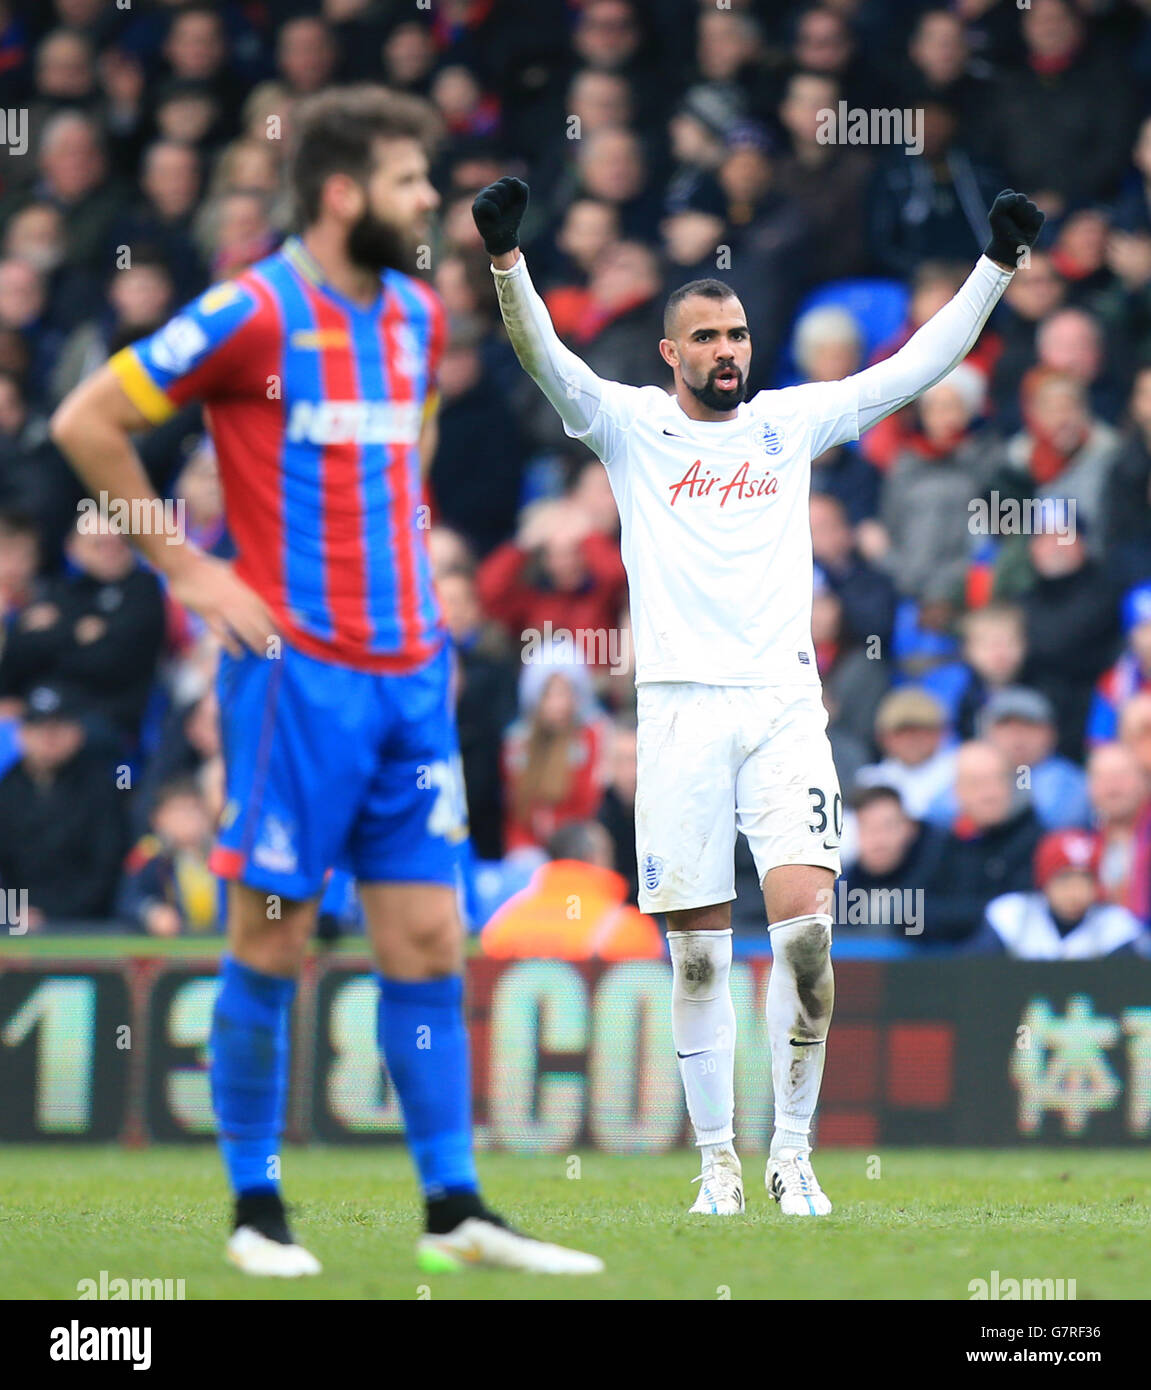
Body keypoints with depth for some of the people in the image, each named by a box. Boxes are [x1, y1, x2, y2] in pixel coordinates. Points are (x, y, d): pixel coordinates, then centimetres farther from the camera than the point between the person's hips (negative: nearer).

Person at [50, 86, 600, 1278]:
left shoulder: (418, 315, 12)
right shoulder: (253, 313, -9)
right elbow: (85, 422, -7)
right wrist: (186, 568, -8)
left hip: (408, 673, 6)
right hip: (297, 669, -6)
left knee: (427, 937, 4)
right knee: (273, 940, -1)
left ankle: (453, 1209, 8)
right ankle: (256, 1210, 8)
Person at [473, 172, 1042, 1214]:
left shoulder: (792, 421, 14)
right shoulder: (630, 424, 8)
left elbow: (919, 366, 14)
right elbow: (544, 358, -6)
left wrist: (997, 266, 8)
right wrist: (507, 259, -22)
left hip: (784, 705, 1)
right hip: (681, 708, -1)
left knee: (805, 928, -13)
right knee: (699, 954, 1)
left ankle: (794, 1154, -2)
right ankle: (719, 1167, 8)